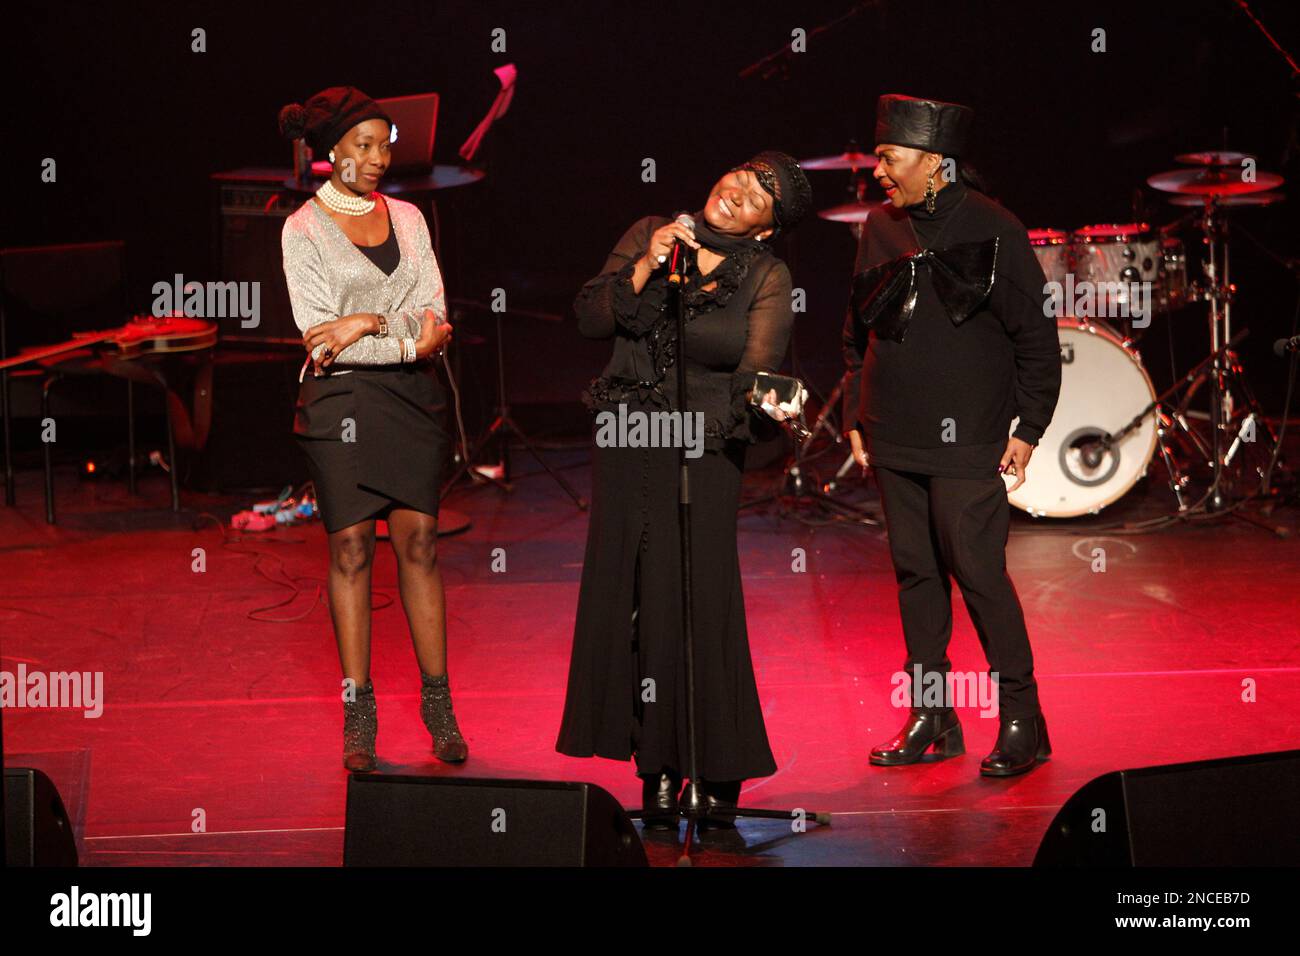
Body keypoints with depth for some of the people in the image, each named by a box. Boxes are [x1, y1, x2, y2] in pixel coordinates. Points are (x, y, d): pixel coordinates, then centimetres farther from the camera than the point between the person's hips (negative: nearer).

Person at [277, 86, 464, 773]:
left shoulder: (407, 218, 11)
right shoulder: (303, 229, -1)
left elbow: (433, 316, 4)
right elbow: (319, 335, -10)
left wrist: (364, 323, -11)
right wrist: (406, 335, -12)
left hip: (412, 396, 3)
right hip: (340, 400, -3)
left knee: (418, 540, 1)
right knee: (350, 544, -1)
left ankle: (437, 701, 6)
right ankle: (358, 712, 5)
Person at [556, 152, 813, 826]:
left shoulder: (767, 279, -2)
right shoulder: (649, 236, 5)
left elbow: (757, 374, -8)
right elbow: (590, 318, -1)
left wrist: (770, 403, -27)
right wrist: (645, 271, -13)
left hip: (706, 455, -3)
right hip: (629, 446, 3)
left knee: (700, 602, -6)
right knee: (632, 599, 4)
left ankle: (717, 772, 7)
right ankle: (658, 768, 13)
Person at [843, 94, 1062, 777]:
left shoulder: (993, 230, -6)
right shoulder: (880, 228, 9)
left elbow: (1037, 337, -3)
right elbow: (858, 329, 19)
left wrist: (1028, 429, -6)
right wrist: (856, 414, 14)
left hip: (967, 441, -6)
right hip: (894, 440, 6)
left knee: (977, 571, -8)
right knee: (915, 572, 9)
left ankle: (1021, 721, 3)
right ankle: (930, 718, 18)